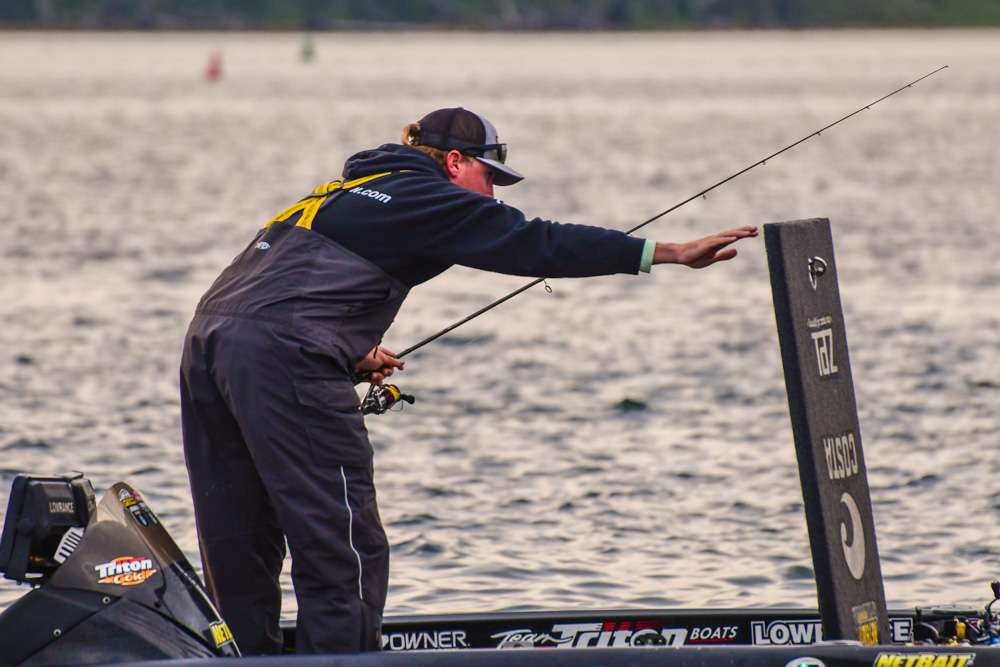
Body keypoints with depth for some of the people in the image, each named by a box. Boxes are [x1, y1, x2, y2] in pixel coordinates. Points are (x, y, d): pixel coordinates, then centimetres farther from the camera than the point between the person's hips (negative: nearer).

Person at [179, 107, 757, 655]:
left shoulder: (342, 194, 30)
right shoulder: (426, 196, 6)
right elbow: (537, 245, 0)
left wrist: (351, 354, 26)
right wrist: (671, 252, 2)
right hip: (282, 358, -9)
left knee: (240, 558, 12)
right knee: (347, 556, -5)